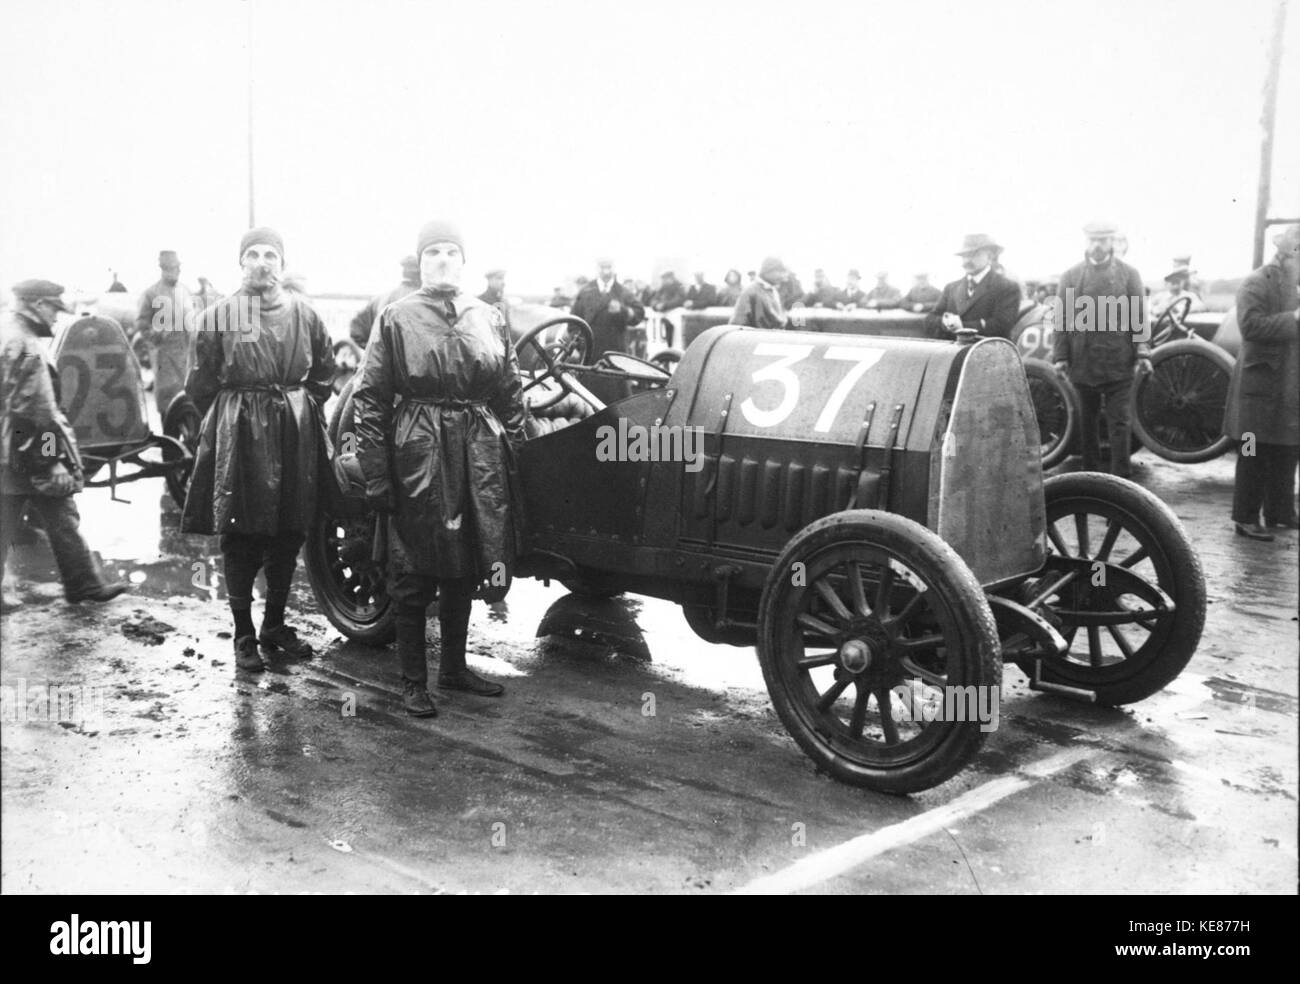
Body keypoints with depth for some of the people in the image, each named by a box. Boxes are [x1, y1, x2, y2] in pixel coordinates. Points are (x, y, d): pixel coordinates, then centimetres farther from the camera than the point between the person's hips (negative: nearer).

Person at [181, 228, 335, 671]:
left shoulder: (305, 314, 6)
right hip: (238, 436, -3)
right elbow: (201, 384, 2)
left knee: (289, 534, 9)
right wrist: (231, 419, 2)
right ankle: (244, 635, 12)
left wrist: (300, 411, 7)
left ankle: (275, 624, 24)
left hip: (296, 437, 3)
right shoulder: (218, 316, -1)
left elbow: (323, 375, 13)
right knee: (240, 537, 1)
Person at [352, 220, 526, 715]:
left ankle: (454, 668, 30)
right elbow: (370, 398, -4)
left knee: (463, 572, 14)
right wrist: (376, 475, -9)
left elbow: (511, 395, 12)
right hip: (418, 455, -4)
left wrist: (512, 458, 6)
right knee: (414, 576, 3)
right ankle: (413, 683, 15)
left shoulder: (489, 318, 8)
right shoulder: (396, 318, -2)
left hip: (478, 458, 4)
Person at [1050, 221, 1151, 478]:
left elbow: (1140, 317, 3)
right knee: (1087, 423, 11)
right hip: (1083, 364, 2)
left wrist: (1143, 354, -5)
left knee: (1119, 423, -2)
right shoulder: (1070, 276, 8)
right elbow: (1061, 318, 6)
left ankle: (1121, 479, 0)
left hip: (1119, 364, -2)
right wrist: (1060, 355, -1)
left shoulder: (1129, 274, 5)